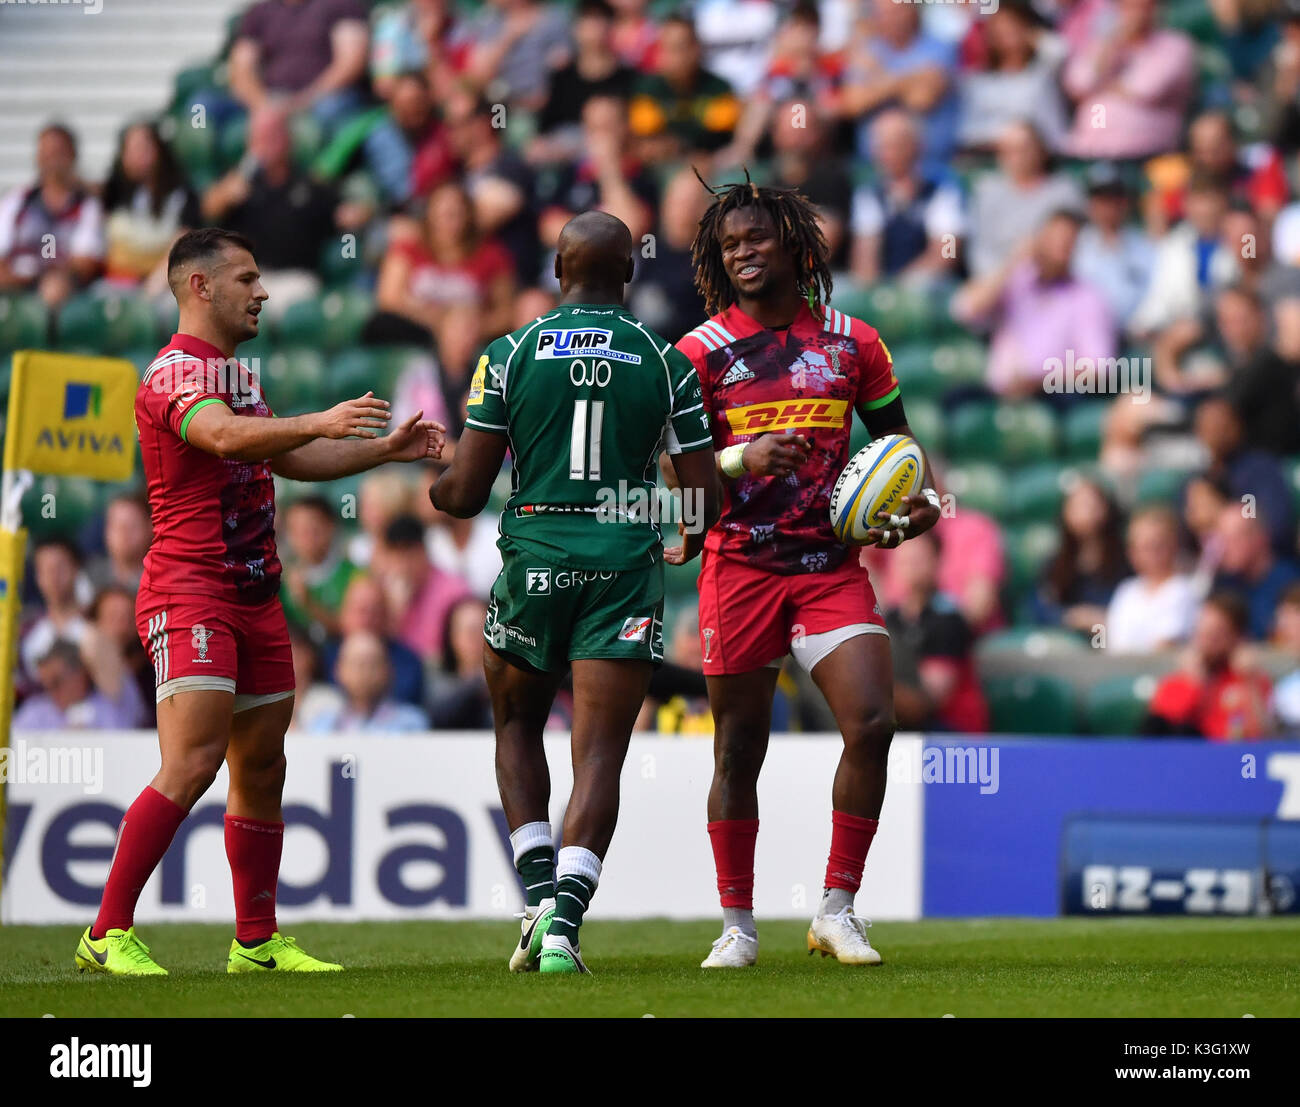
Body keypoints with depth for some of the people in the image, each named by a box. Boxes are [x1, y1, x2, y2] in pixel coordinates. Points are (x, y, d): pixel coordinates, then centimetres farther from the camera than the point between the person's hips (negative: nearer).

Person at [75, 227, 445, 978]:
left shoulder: (238, 376, 20)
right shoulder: (176, 374, -12)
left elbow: (289, 459, 32)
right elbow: (224, 437, -32)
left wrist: (388, 449, 23)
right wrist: (319, 423, -45)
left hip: (255, 597, 10)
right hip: (190, 595, -9)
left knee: (262, 770, 10)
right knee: (191, 765, -18)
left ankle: (258, 941, 17)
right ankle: (110, 934, -14)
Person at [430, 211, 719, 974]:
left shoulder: (511, 355, -1)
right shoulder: (666, 362, 1)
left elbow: (466, 493, -2)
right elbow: (706, 496, 2)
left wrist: (427, 488, 22)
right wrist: (688, 543, 25)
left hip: (534, 558, 1)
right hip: (625, 567, -1)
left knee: (518, 726, 22)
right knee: (599, 754, -1)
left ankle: (541, 895, 8)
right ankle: (565, 921, -15)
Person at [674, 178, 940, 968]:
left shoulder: (853, 343, 7)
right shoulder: (701, 351, 1)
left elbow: (895, 441, 16)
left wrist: (922, 501, -3)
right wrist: (743, 458, -18)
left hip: (832, 566, 1)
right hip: (741, 568, -1)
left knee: (873, 723, -13)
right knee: (739, 750, 2)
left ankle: (838, 909, 0)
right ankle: (738, 925, 15)